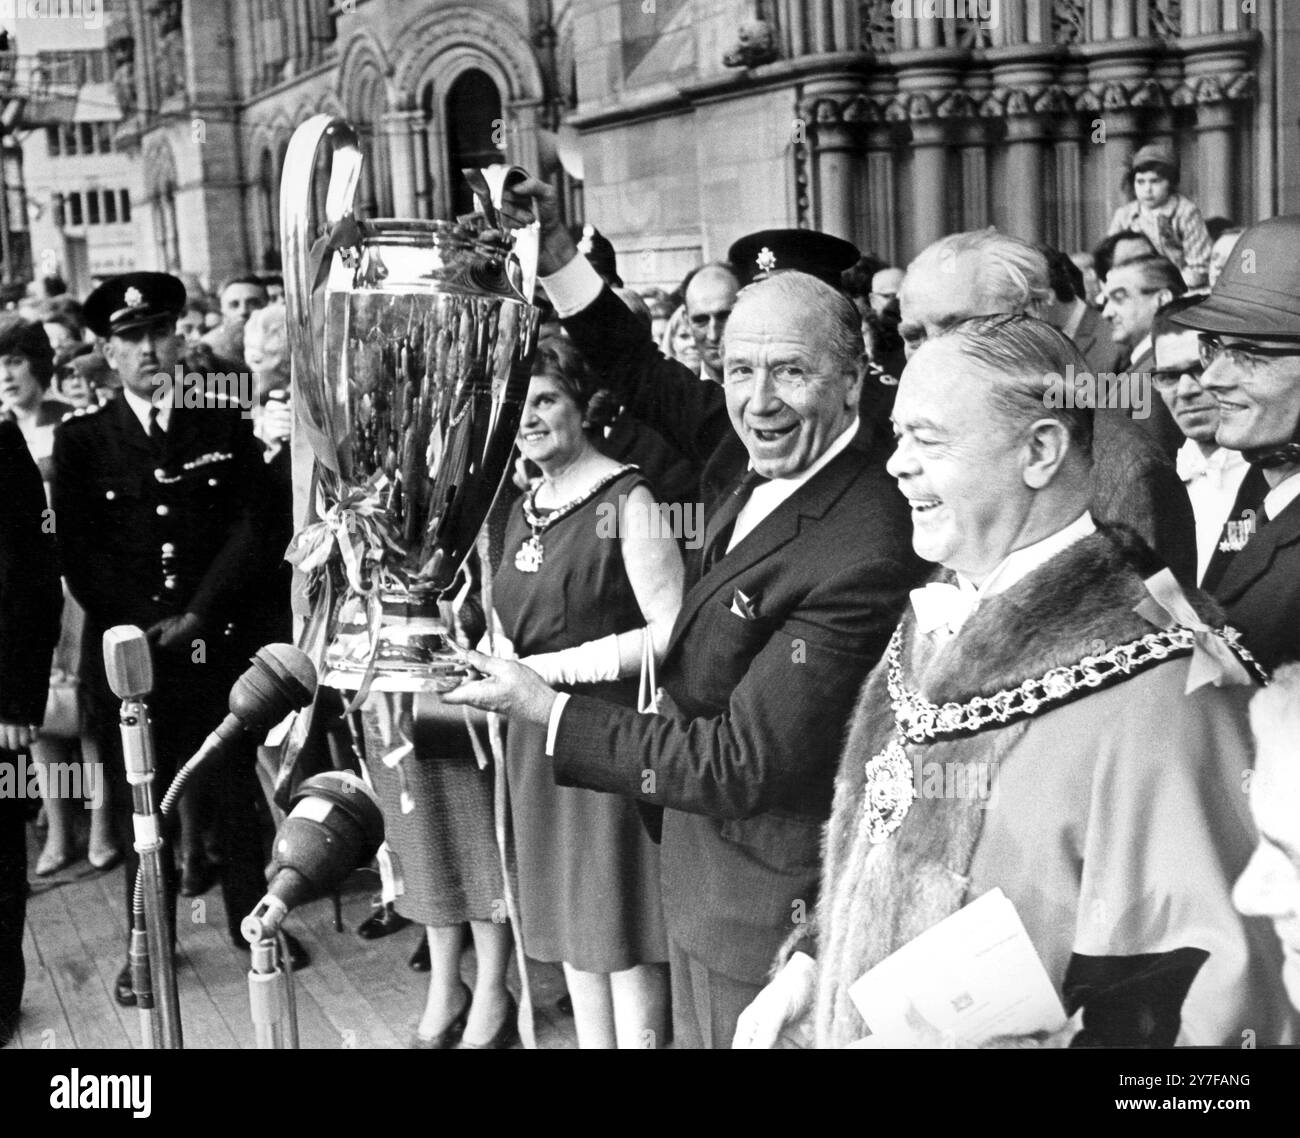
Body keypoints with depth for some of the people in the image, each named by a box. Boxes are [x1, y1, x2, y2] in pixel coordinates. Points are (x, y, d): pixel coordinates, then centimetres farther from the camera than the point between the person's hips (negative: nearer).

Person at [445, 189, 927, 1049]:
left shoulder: (864, 554, -30)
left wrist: (546, 710, -22)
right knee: (698, 1033, 24)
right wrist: (561, 262, 4)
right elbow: (650, 381, 15)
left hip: (770, 898, -8)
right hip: (700, 870, 8)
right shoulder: (759, 451, -5)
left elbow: (742, 763, -27)